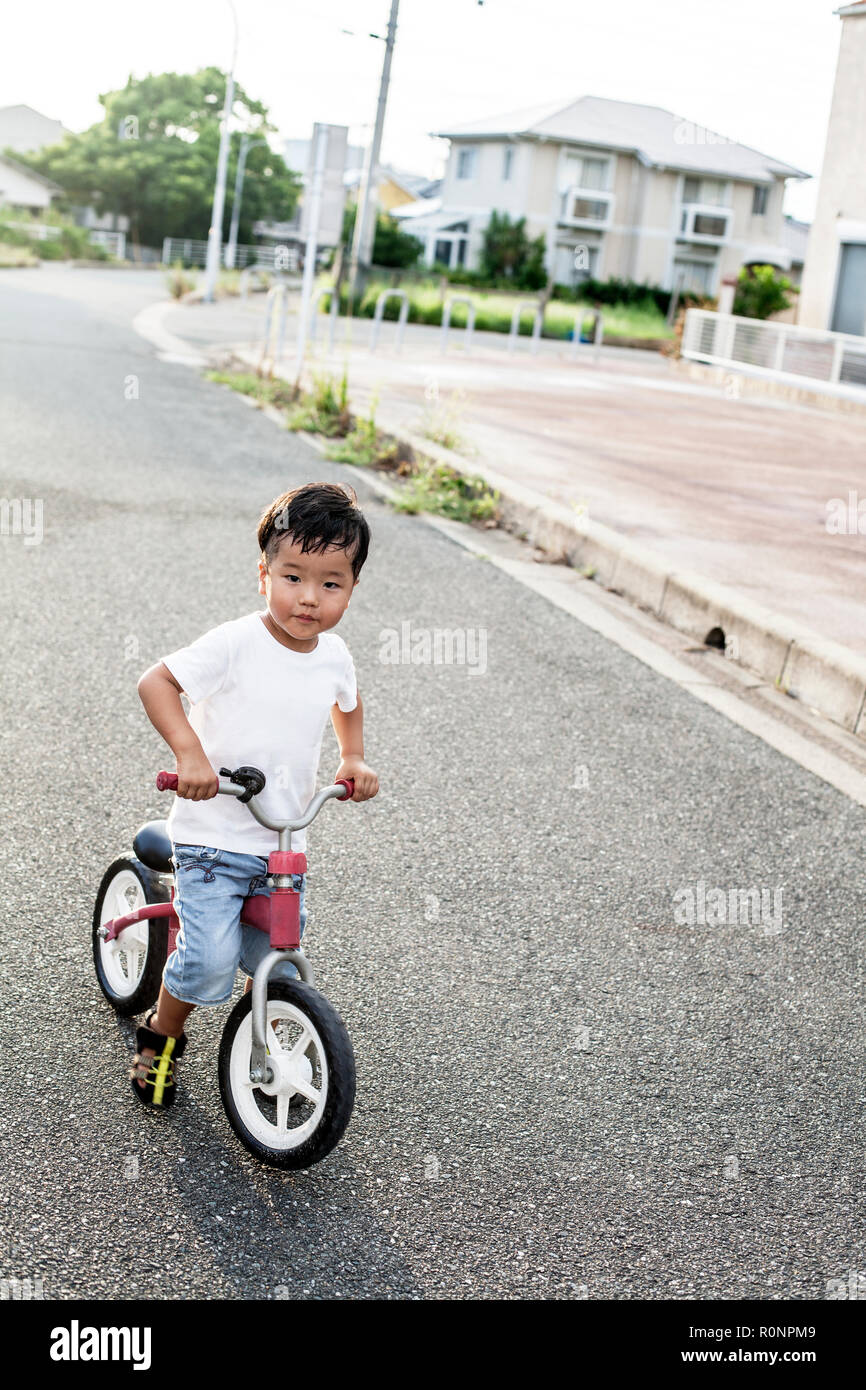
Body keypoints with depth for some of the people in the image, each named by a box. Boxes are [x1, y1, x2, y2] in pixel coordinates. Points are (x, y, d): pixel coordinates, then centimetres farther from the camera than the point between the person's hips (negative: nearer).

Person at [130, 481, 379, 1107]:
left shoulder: (334, 655, 1)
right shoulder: (236, 643, -17)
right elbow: (156, 683, -15)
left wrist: (354, 759, 10)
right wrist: (189, 751, -28)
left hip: (285, 842, 5)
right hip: (212, 834, -5)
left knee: (275, 965, 11)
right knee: (210, 961, -15)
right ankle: (160, 1037, 16)